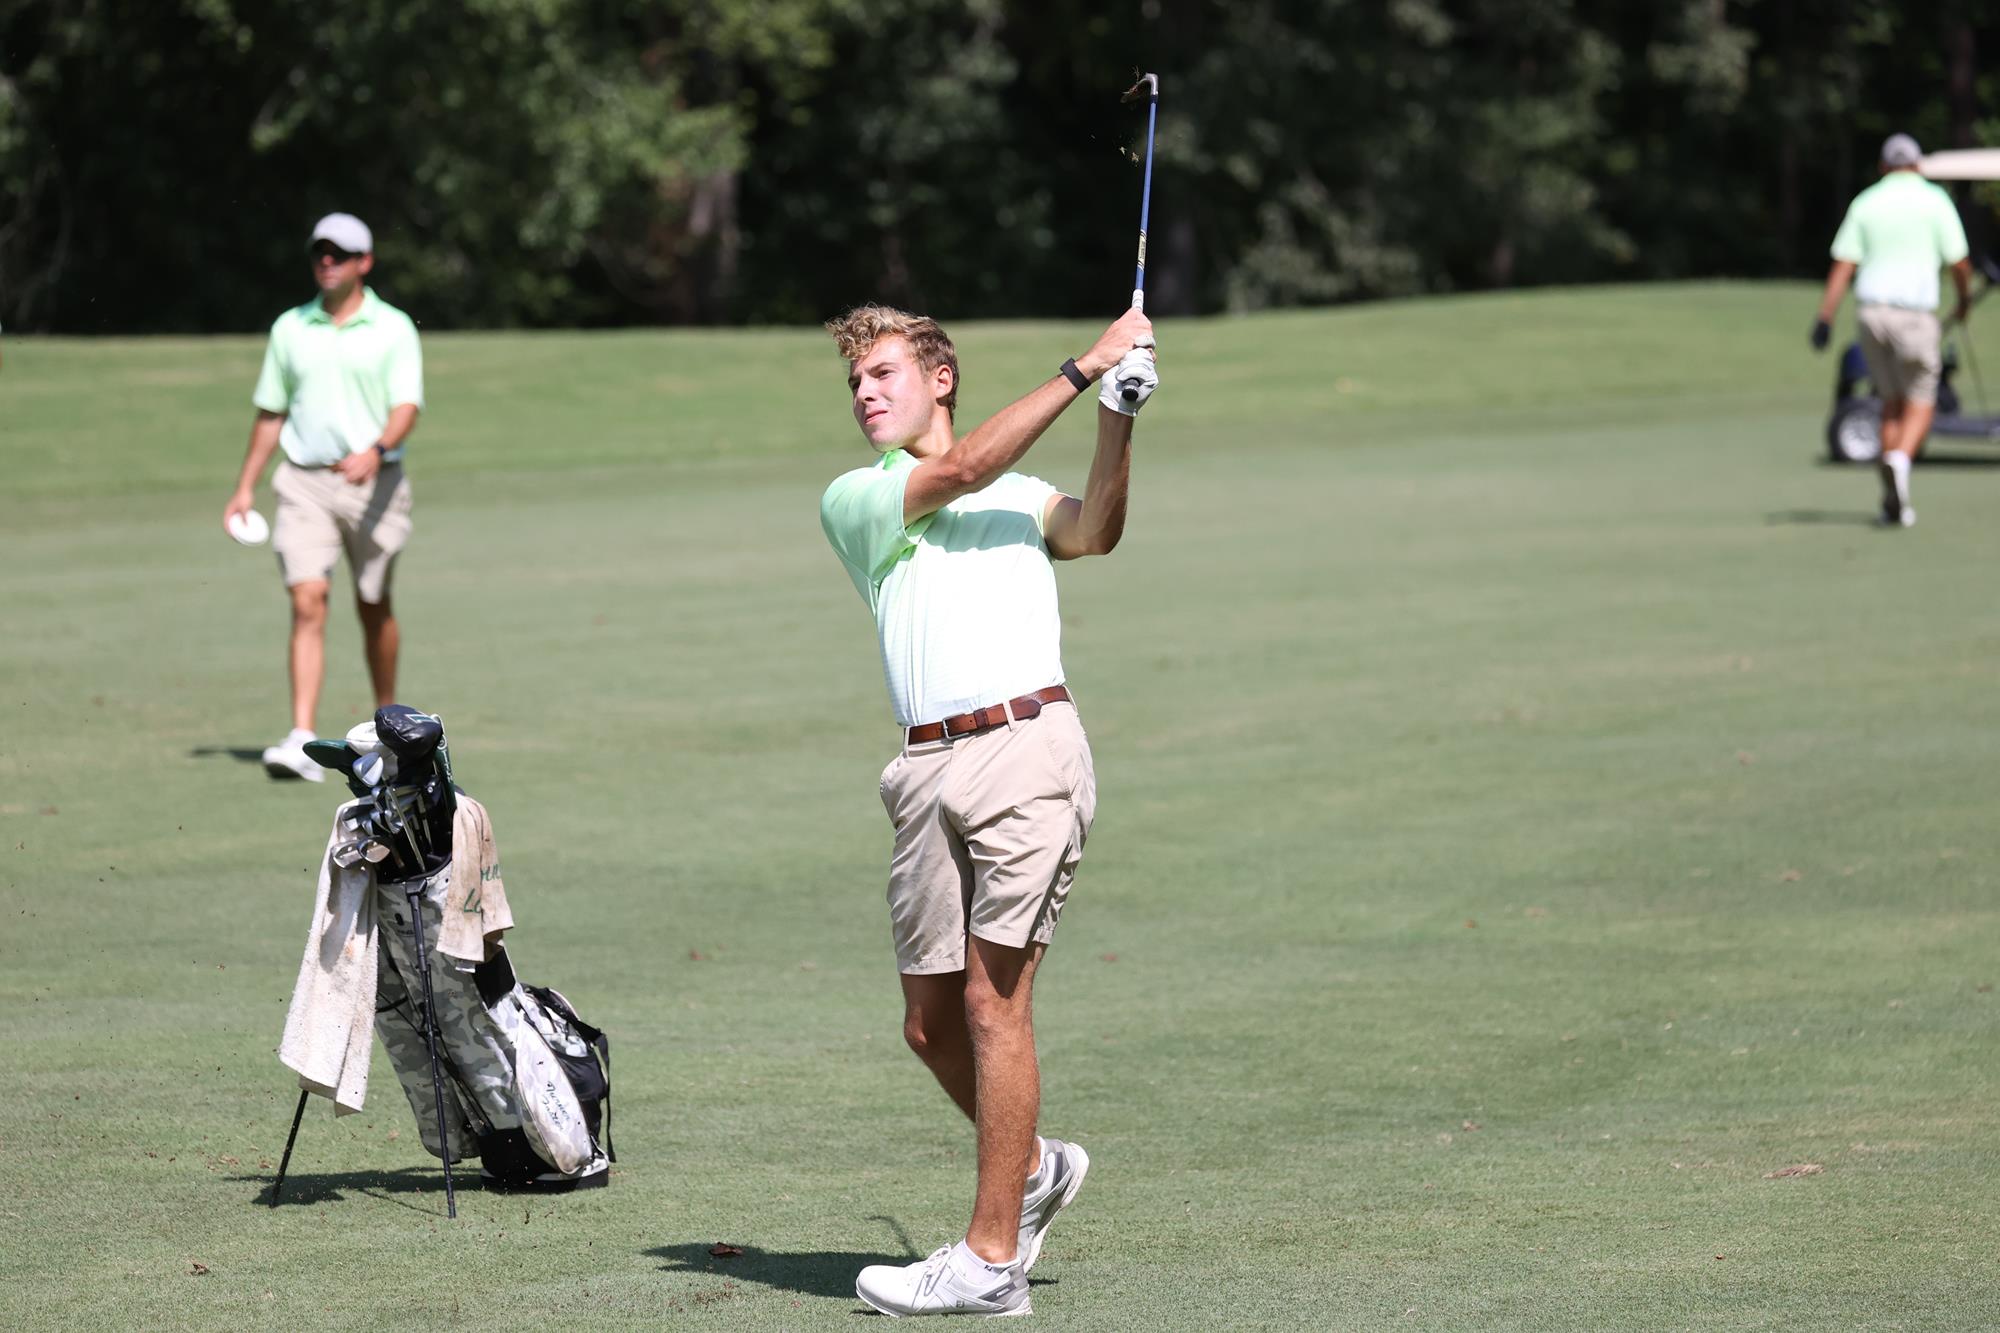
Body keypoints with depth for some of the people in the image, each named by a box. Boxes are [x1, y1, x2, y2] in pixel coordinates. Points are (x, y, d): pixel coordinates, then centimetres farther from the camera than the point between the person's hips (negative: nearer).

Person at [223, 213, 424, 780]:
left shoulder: (393, 329, 0)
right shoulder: (289, 329, 9)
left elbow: (407, 407, -9)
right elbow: (271, 412, 16)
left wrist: (376, 452, -29)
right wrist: (245, 487, 13)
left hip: (374, 480, -1)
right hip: (304, 482, 1)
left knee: (373, 607, 10)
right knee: (307, 604, -12)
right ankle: (302, 742, -20)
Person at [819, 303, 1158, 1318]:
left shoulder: (1026, 498, 20)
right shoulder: (852, 501, 16)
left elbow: (1093, 532, -1)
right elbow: (963, 469, 0)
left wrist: (1118, 425, -16)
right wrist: (1085, 369, -3)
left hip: (1026, 747, -2)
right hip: (928, 769, 2)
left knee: (991, 1000, -9)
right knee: (931, 1024, 4)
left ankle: (991, 1260, -6)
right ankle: (1035, 1167, 31)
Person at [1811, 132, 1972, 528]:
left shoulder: (1865, 203, 8)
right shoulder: (1934, 200, 0)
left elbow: (1843, 264, 1)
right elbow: (1959, 262, -1)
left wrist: (1825, 317, -1)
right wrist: (1965, 301, 18)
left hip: (1871, 310, 4)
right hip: (1915, 313, -4)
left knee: (1893, 403, 17)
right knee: (1920, 406, 3)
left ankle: (1893, 502, 13)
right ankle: (1900, 459, -29)